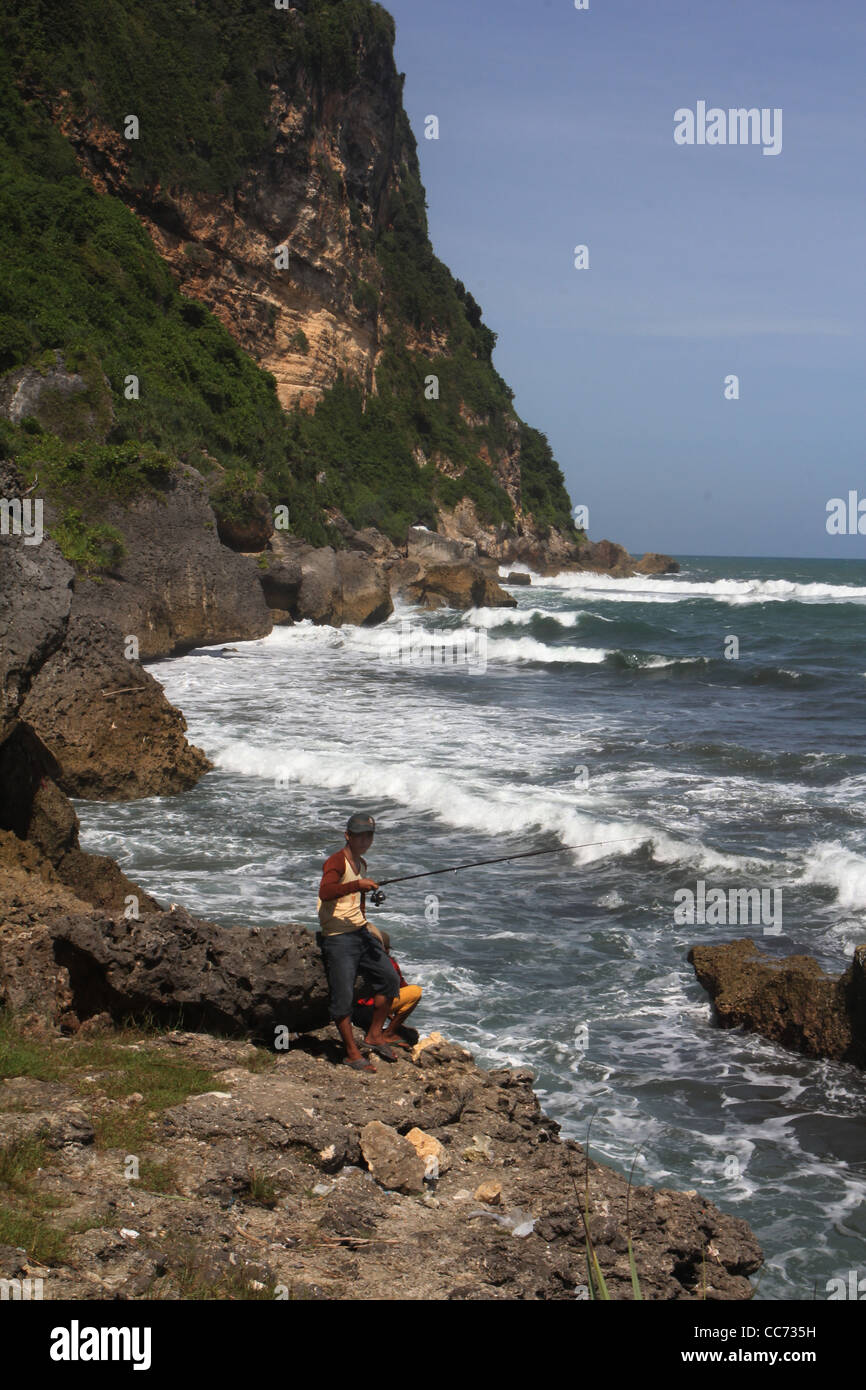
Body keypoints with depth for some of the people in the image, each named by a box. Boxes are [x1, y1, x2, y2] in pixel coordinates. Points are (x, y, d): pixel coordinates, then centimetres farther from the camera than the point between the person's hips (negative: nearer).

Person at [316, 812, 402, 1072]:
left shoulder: (361, 864, 15)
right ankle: (352, 1053, 4)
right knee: (343, 997, -6)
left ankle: (374, 1035, 23)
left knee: (389, 979, 10)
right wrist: (357, 885, -39)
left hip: (360, 933, 9)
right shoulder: (336, 862, -13)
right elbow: (325, 892, -32)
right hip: (338, 939, -9)